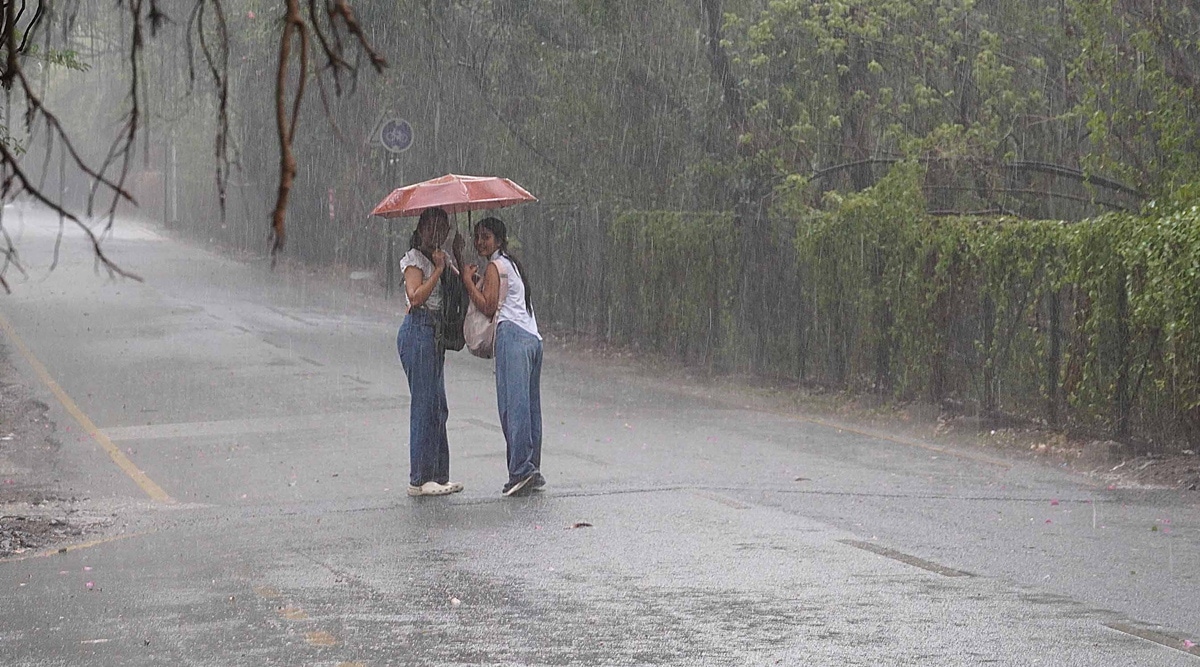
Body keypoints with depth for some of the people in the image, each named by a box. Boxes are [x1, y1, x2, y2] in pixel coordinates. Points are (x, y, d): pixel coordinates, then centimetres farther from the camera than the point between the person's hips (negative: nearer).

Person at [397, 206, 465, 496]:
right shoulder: (414, 259, -7)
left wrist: (458, 257, 2)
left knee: (437, 407, 10)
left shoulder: (442, 257, 18)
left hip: (435, 334, 9)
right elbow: (416, 296, -20)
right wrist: (439, 269, -17)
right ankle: (420, 480, -7)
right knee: (425, 405, -9)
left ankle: (438, 475, 14)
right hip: (418, 333, -9)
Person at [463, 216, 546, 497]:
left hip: (512, 335, -10)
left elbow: (488, 306, -8)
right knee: (530, 406, 7)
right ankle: (533, 470, 5)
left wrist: (468, 282, -1)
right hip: (533, 337, 10)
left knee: (513, 405, -14)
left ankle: (522, 470, -21)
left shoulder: (495, 266, -1)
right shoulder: (513, 264, 26)